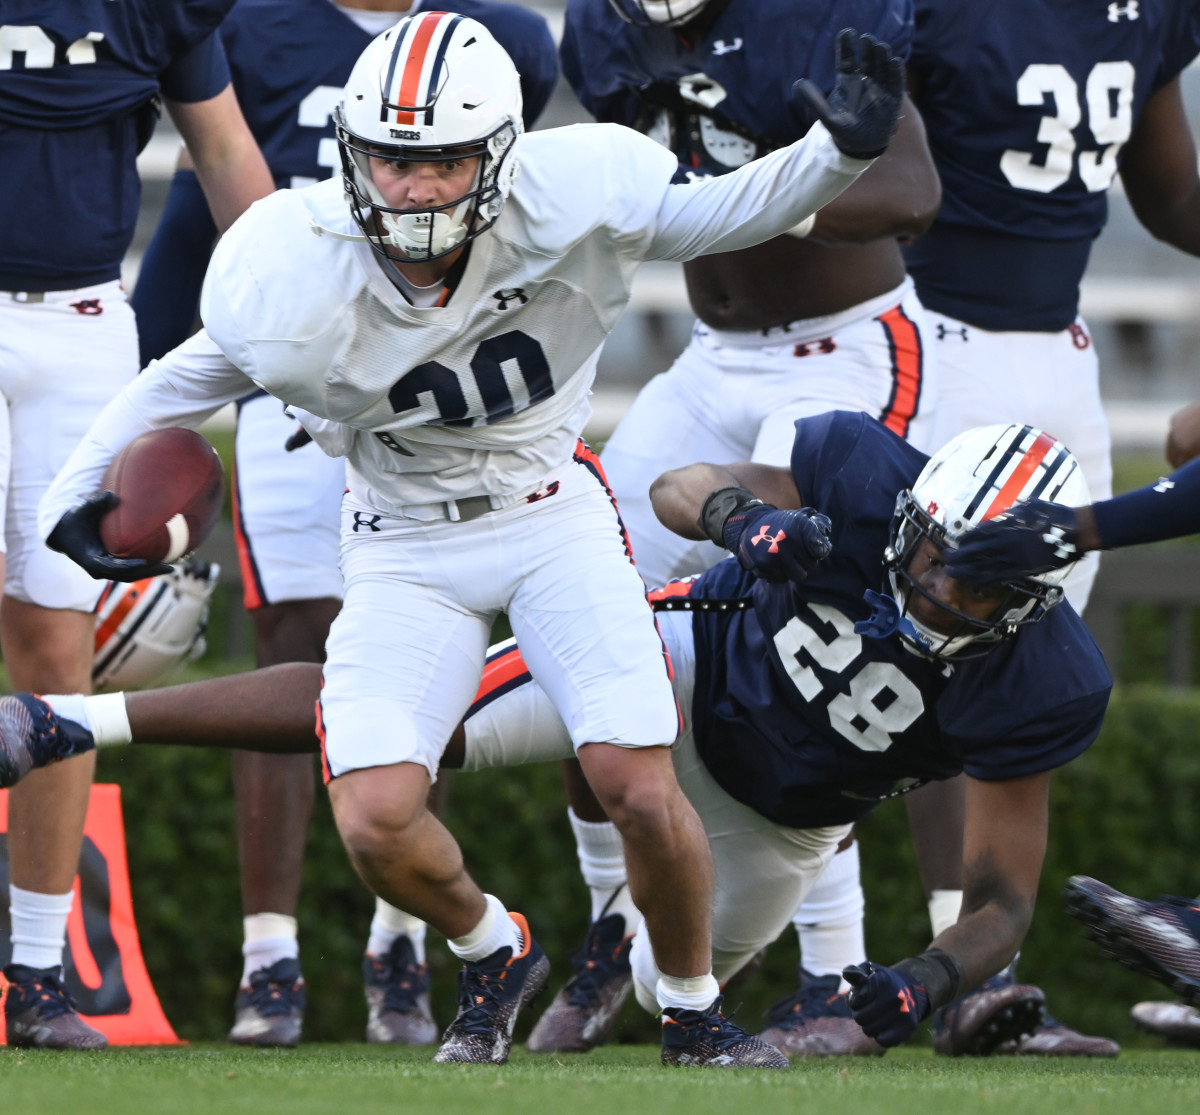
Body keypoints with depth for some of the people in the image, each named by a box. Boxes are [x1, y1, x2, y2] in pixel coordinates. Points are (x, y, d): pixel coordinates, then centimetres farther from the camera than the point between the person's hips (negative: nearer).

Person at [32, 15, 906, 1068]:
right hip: (406, 539, 0)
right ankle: (493, 953, 20)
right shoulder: (292, 279, -23)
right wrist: (75, 495, -7)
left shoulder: (568, 202, -23)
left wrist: (840, 152, -22)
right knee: (377, 825, -16)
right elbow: (187, 379, -4)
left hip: (551, 510, 0)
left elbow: (721, 213, -8)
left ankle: (694, 1011, 14)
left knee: (639, 787, -16)